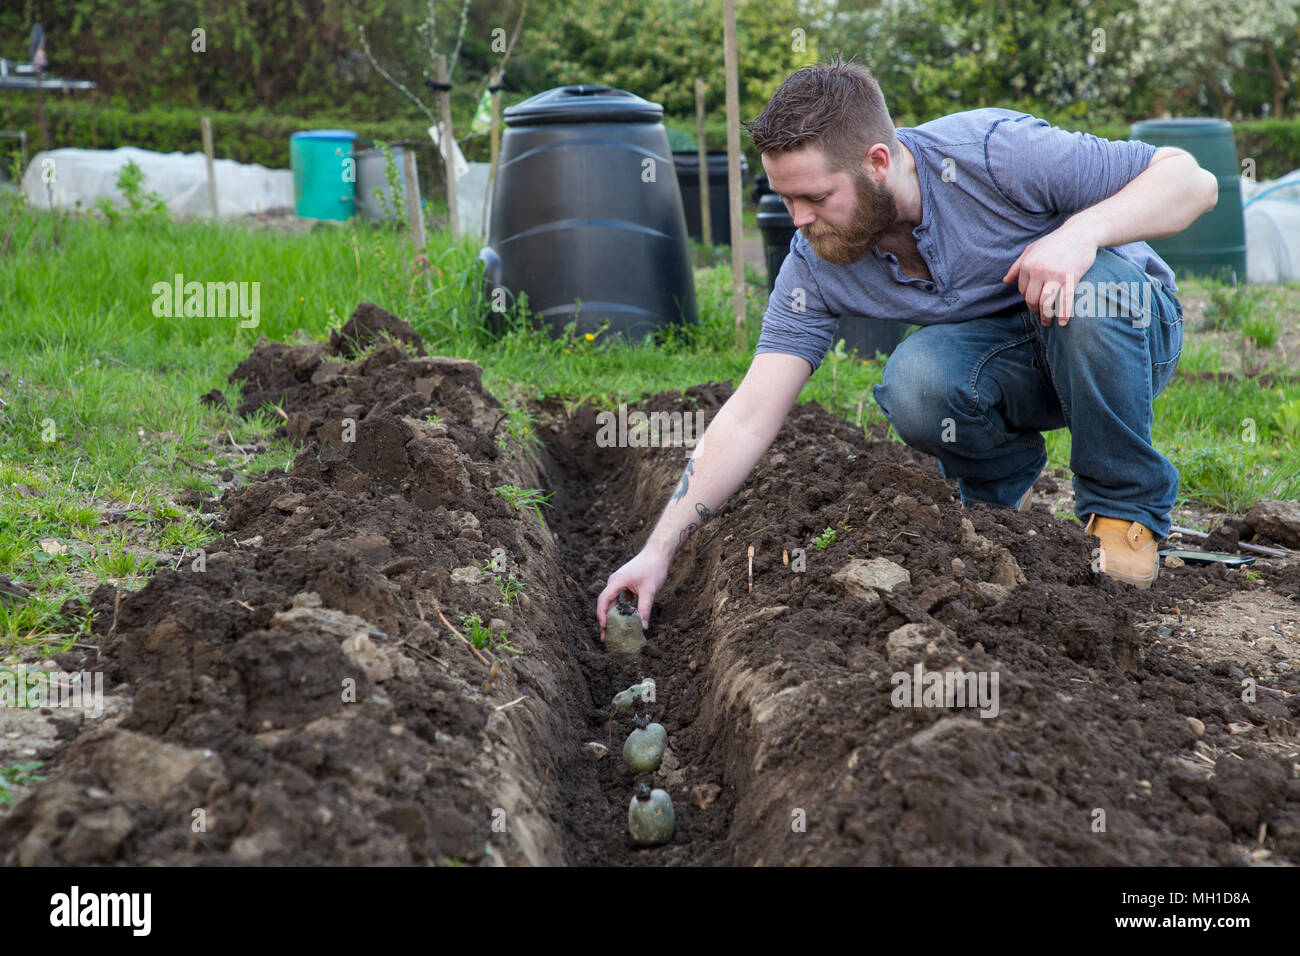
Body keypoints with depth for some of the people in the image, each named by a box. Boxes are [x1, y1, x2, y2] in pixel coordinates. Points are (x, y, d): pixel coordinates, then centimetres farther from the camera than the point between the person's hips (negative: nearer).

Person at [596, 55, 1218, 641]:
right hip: (1003, 364, 2)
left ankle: (1126, 507, -14)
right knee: (912, 386, -31)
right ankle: (1005, 485, 3)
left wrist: (1084, 229, -42)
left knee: (1082, 288, -37)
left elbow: (1192, 180, -23)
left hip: (1129, 333, -2)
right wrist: (658, 552, -22)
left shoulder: (993, 153, -28)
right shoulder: (816, 263, -16)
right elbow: (749, 419, -16)